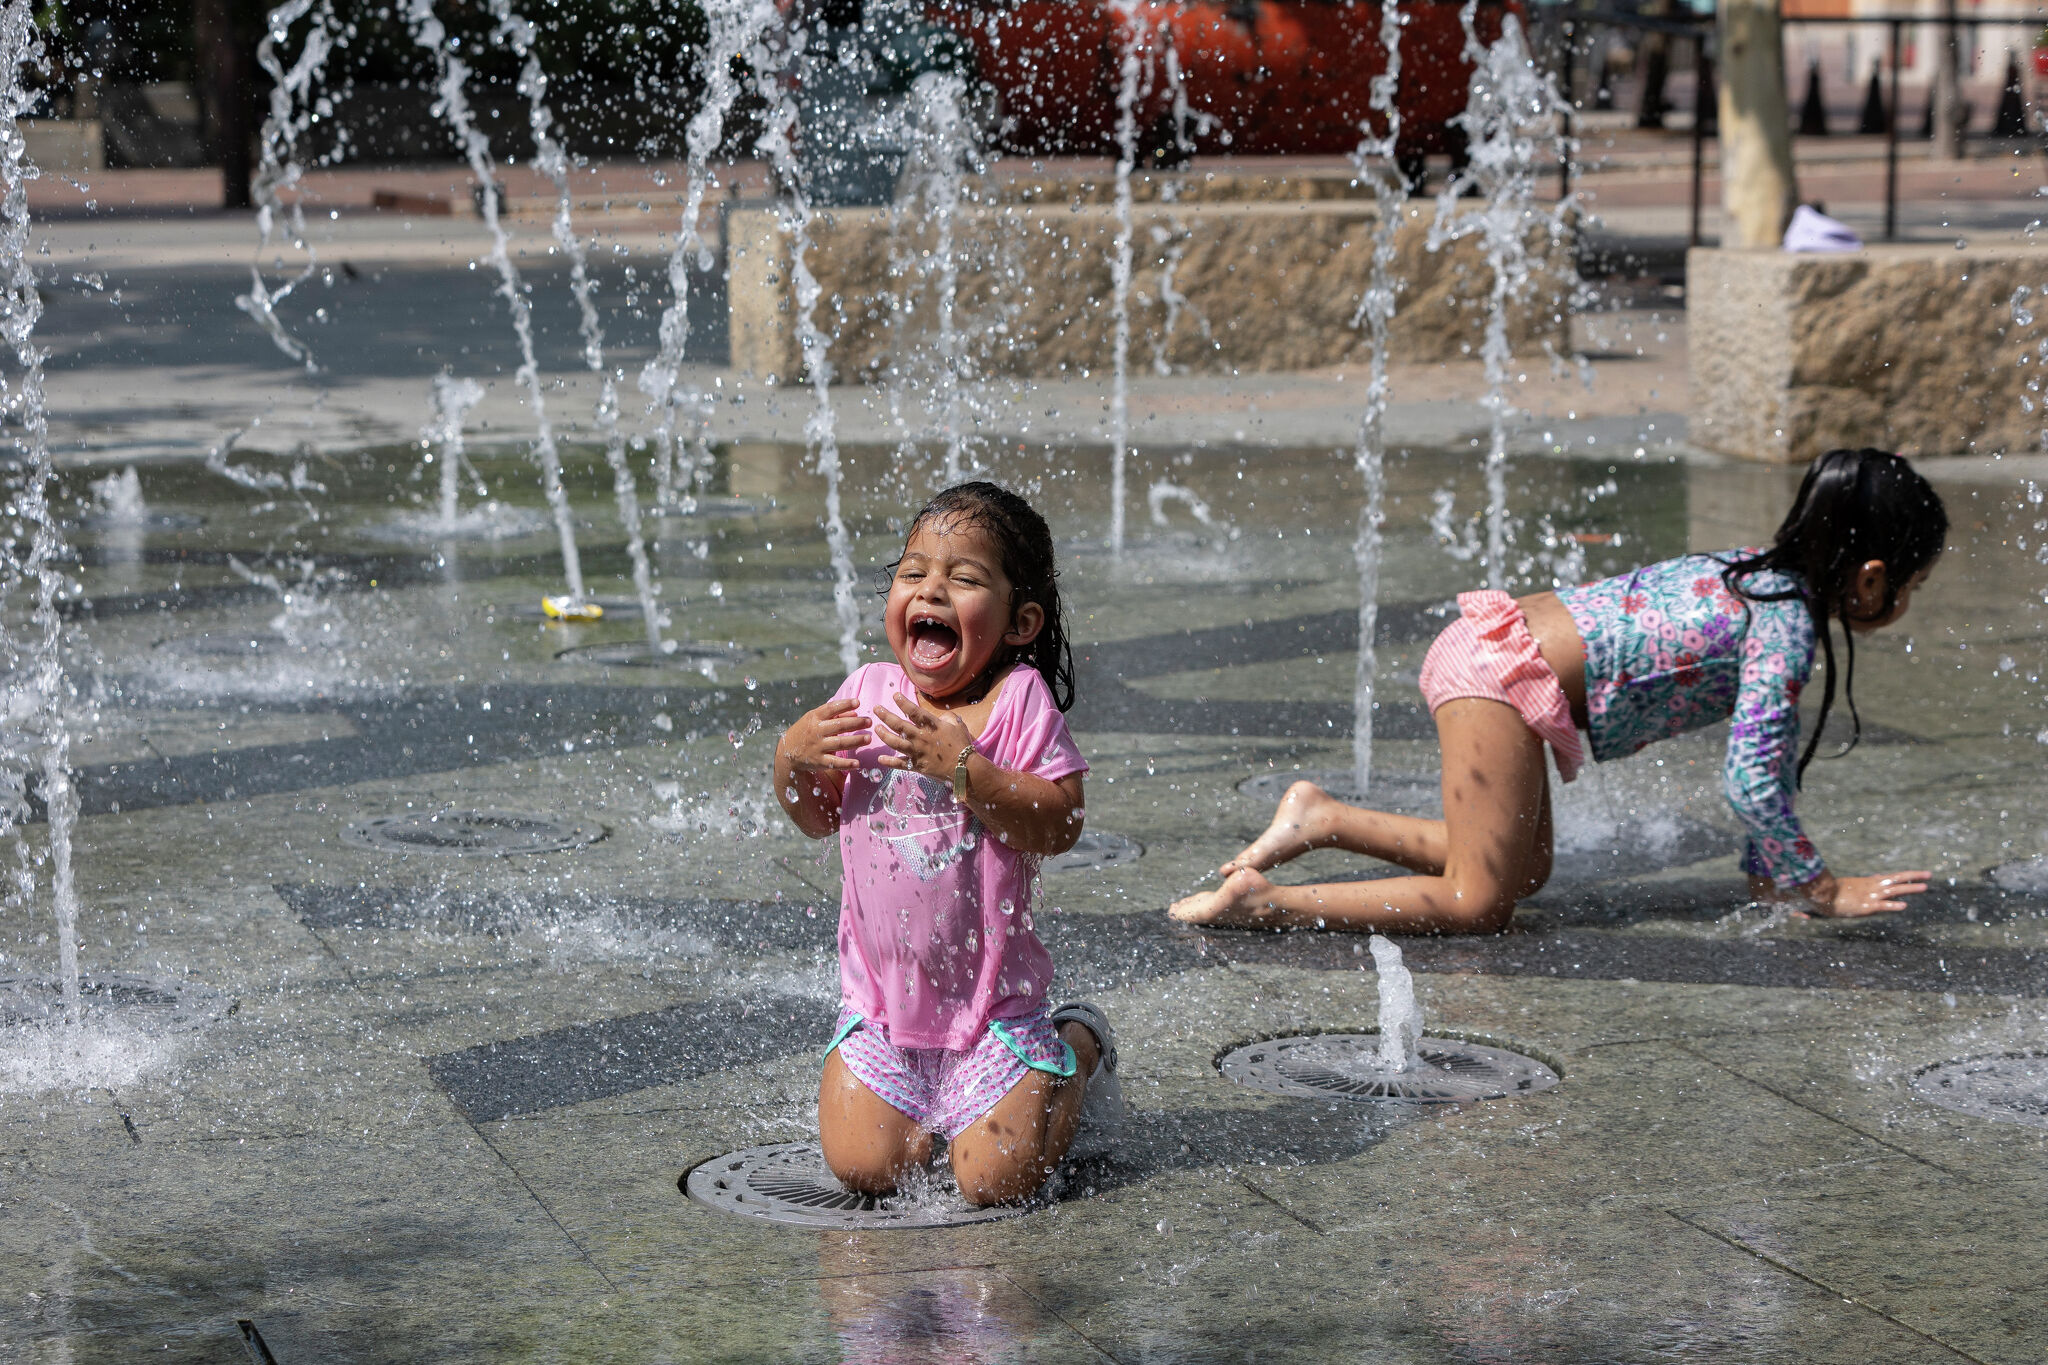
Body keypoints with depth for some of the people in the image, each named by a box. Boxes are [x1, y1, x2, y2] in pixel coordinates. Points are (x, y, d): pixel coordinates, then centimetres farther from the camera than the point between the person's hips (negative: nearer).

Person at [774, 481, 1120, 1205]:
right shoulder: (868, 693, 1)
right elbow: (818, 818, 11)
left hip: (990, 1001, -3)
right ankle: (929, 1105, 26)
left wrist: (965, 769, -30)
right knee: (862, 1170, -6)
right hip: (881, 999, 4)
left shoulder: (1018, 698, -11)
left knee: (994, 1179, -8)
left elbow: (1059, 826, -20)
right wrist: (792, 758, -9)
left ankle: (1079, 1051, 19)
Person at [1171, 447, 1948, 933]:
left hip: (1492, 641, 10)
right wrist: (1822, 890, -8)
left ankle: (1323, 817, 19)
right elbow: (1750, 777, -17)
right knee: (1478, 905, -9)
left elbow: (1771, 749, 22)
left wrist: (1769, 873, 20)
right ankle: (1257, 901, -14)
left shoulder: (1761, 574, 15)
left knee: (1523, 868, 21)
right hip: (1502, 672, -10)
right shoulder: (1787, 626, -12)